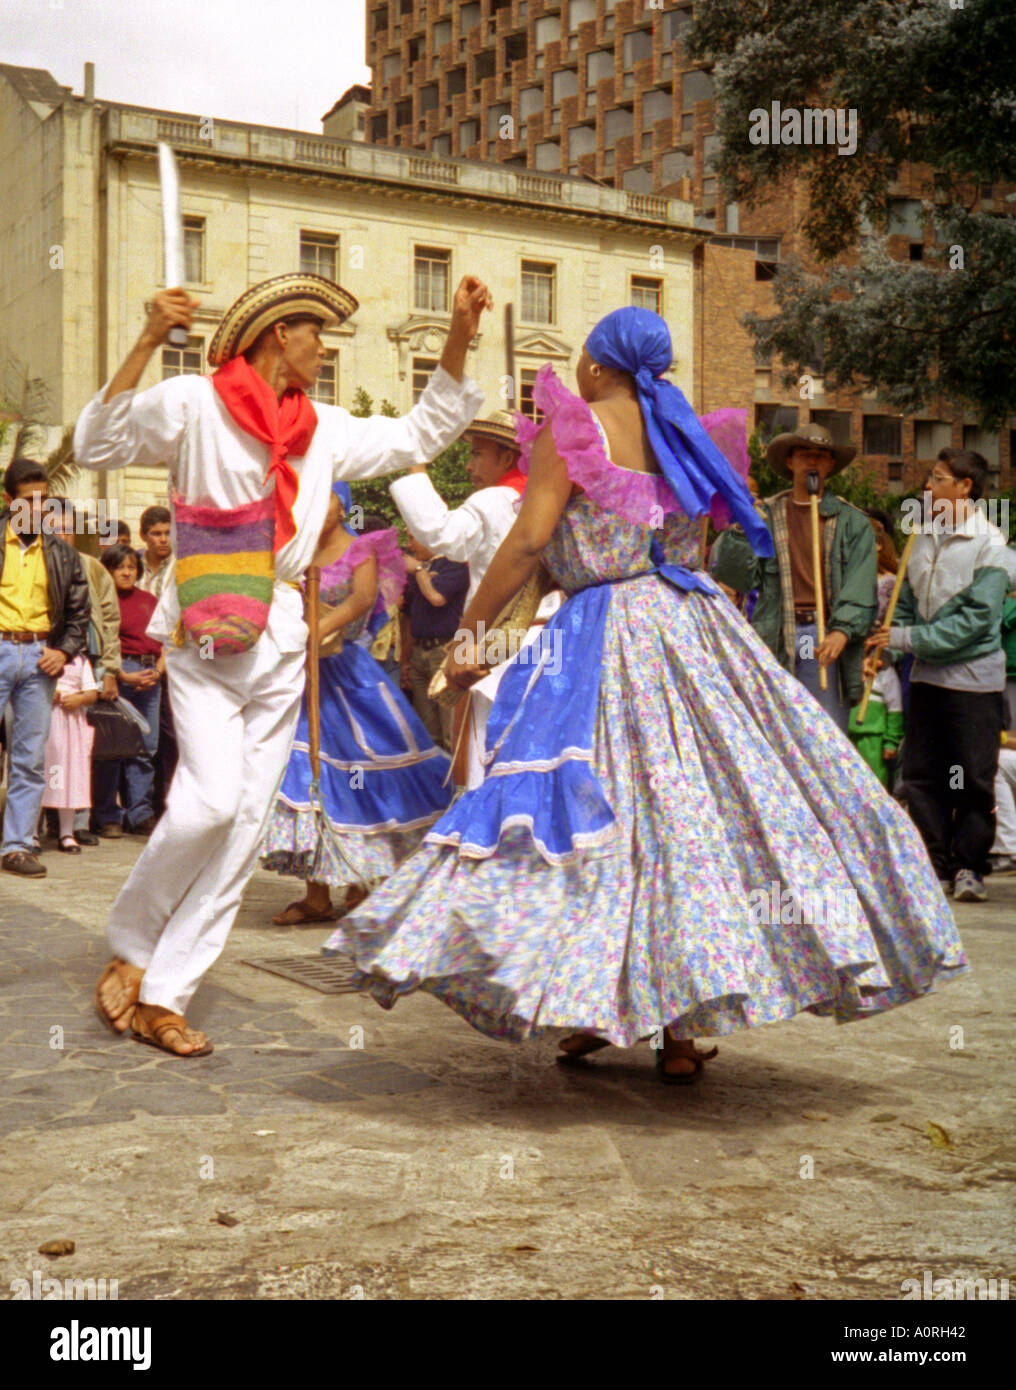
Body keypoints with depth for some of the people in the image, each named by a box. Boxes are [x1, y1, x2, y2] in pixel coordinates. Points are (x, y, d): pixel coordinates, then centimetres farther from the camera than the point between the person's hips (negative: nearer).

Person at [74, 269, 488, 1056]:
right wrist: (146, 345, -16)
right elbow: (97, 446, -8)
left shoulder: (324, 430, 15)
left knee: (247, 822, 0)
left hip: (280, 643, 6)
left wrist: (459, 341, 14)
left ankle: (162, 997, 7)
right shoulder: (193, 403, 0)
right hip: (205, 636, -6)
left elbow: (419, 437, 22)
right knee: (211, 798, -20)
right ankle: (130, 945, 6)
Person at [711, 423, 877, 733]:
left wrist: (842, 631, -17)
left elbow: (860, 588, -1)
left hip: (828, 638, 0)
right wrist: (738, 530, -8)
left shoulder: (852, 521, 10)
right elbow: (738, 577, 6)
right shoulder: (764, 515, 13)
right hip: (775, 641, 1)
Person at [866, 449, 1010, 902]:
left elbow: (975, 618, -17)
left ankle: (969, 866, 13)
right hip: (926, 674, 5)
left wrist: (907, 639, -19)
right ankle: (935, 863, 15)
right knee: (920, 775, 5)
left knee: (973, 780, 1)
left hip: (973, 677, -5)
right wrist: (885, 643, -7)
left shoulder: (988, 545, -10)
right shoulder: (923, 538, 7)